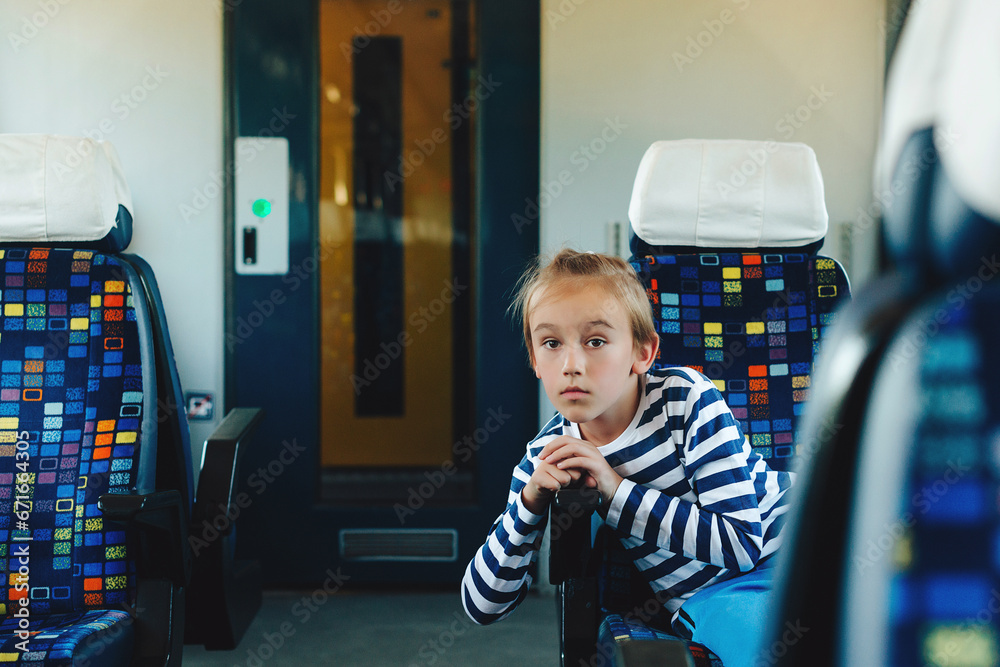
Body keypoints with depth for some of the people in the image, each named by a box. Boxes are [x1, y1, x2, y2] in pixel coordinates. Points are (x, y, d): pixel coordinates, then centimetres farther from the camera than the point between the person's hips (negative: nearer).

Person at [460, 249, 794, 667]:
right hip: (710, 597, 0)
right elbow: (482, 608, -2)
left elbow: (742, 542, -19)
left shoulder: (686, 399, -11)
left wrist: (617, 491, -23)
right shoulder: (546, 459, -4)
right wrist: (530, 505, -18)